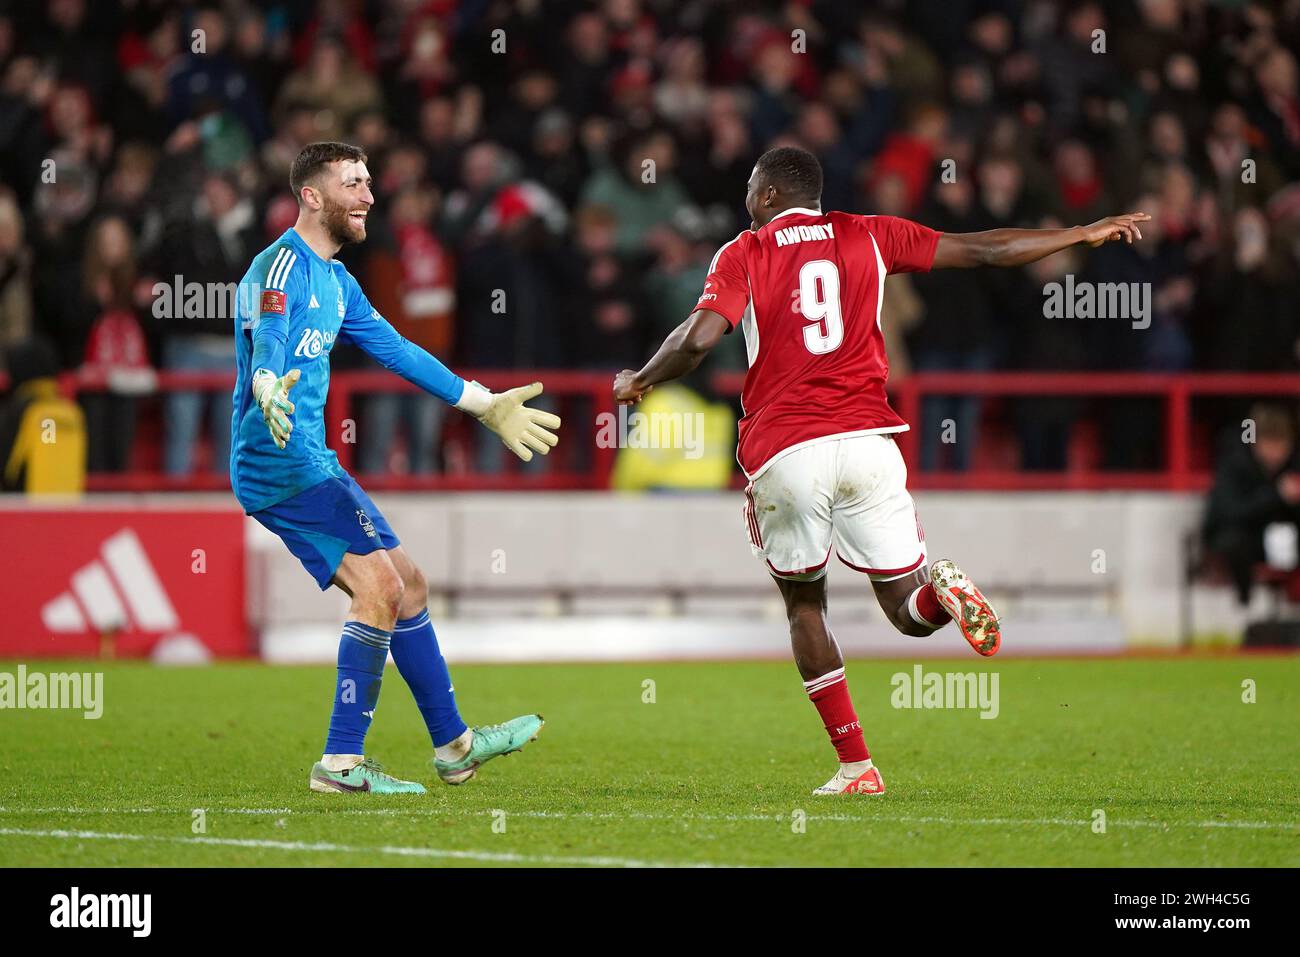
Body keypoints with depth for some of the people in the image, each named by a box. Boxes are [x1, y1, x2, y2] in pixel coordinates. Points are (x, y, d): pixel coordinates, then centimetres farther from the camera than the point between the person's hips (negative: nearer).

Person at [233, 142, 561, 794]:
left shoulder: (336, 281, 19)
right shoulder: (283, 266, -12)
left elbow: (396, 350, 29)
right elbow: (266, 341, -31)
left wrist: (483, 405, 33)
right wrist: (269, 390, -53)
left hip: (310, 463, 10)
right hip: (279, 462, -10)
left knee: (406, 584, 14)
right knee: (380, 586, -17)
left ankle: (453, 746, 24)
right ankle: (342, 762, -15)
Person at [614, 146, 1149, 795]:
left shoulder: (741, 256, 5)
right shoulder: (868, 237, 13)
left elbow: (699, 338, -10)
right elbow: (984, 251, 15)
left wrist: (638, 382, 9)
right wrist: (1085, 234, 25)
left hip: (783, 454, -2)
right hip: (866, 439, 2)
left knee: (803, 603, 18)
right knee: (909, 611, 9)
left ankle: (855, 766, 8)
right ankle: (942, 589, -29)